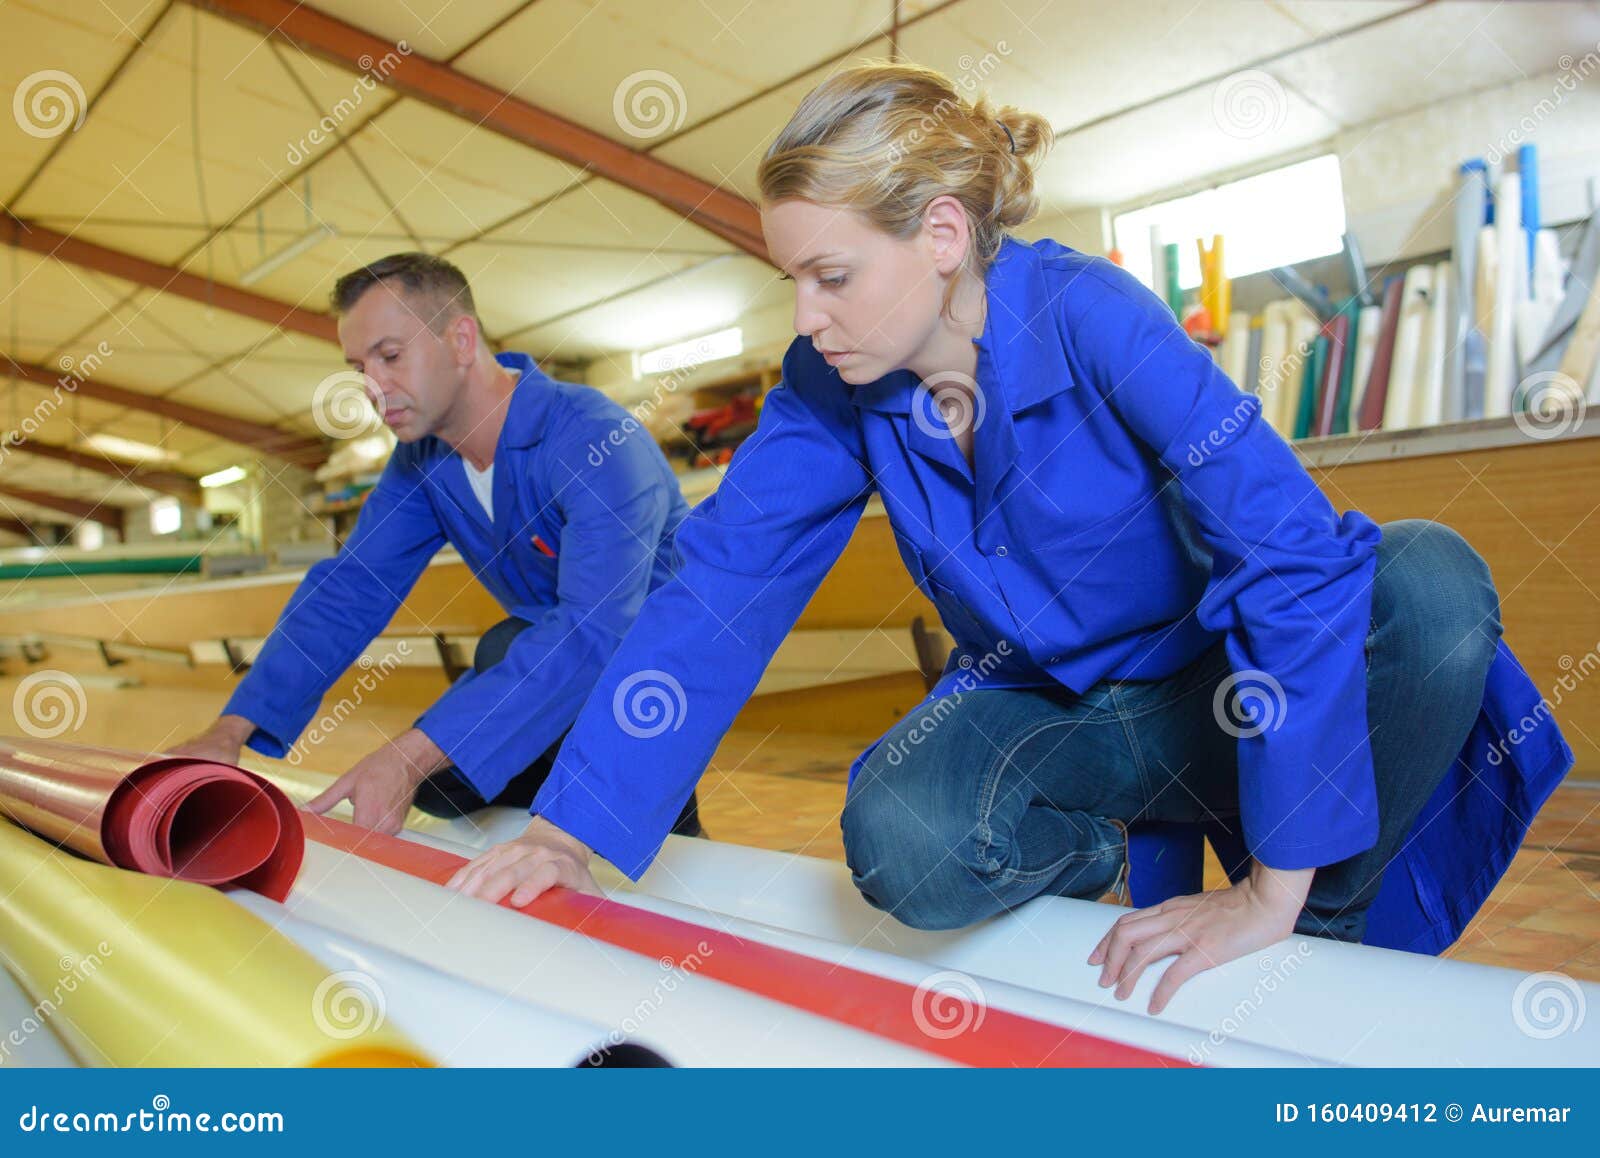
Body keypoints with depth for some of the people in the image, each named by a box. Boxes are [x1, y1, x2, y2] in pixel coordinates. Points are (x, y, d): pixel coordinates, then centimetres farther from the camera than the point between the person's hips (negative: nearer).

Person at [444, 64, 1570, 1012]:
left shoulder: (1087, 315, -25)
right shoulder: (832, 389, -11)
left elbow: (1296, 549, -31)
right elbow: (718, 584, -14)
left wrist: (1275, 889, -33)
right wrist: (570, 827, -19)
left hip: (1211, 687, -1)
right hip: (1047, 706, 2)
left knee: (1428, 576, -30)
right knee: (901, 840, -31)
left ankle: (1329, 925, -7)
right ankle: (1095, 850, 3)